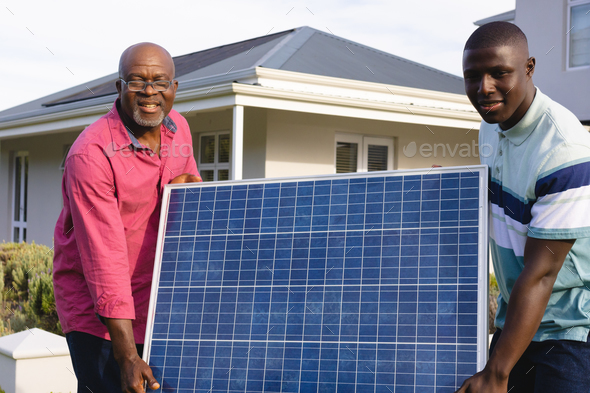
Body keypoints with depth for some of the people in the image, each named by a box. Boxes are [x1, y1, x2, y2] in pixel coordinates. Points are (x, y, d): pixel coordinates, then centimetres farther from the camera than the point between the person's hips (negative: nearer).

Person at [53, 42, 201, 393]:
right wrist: (128, 357, -28)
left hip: (156, 302, 6)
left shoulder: (179, 128, 1)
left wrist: (189, 183, -7)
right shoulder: (91, 154, -21)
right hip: (95, 310, -6)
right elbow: (106, 261, -26)